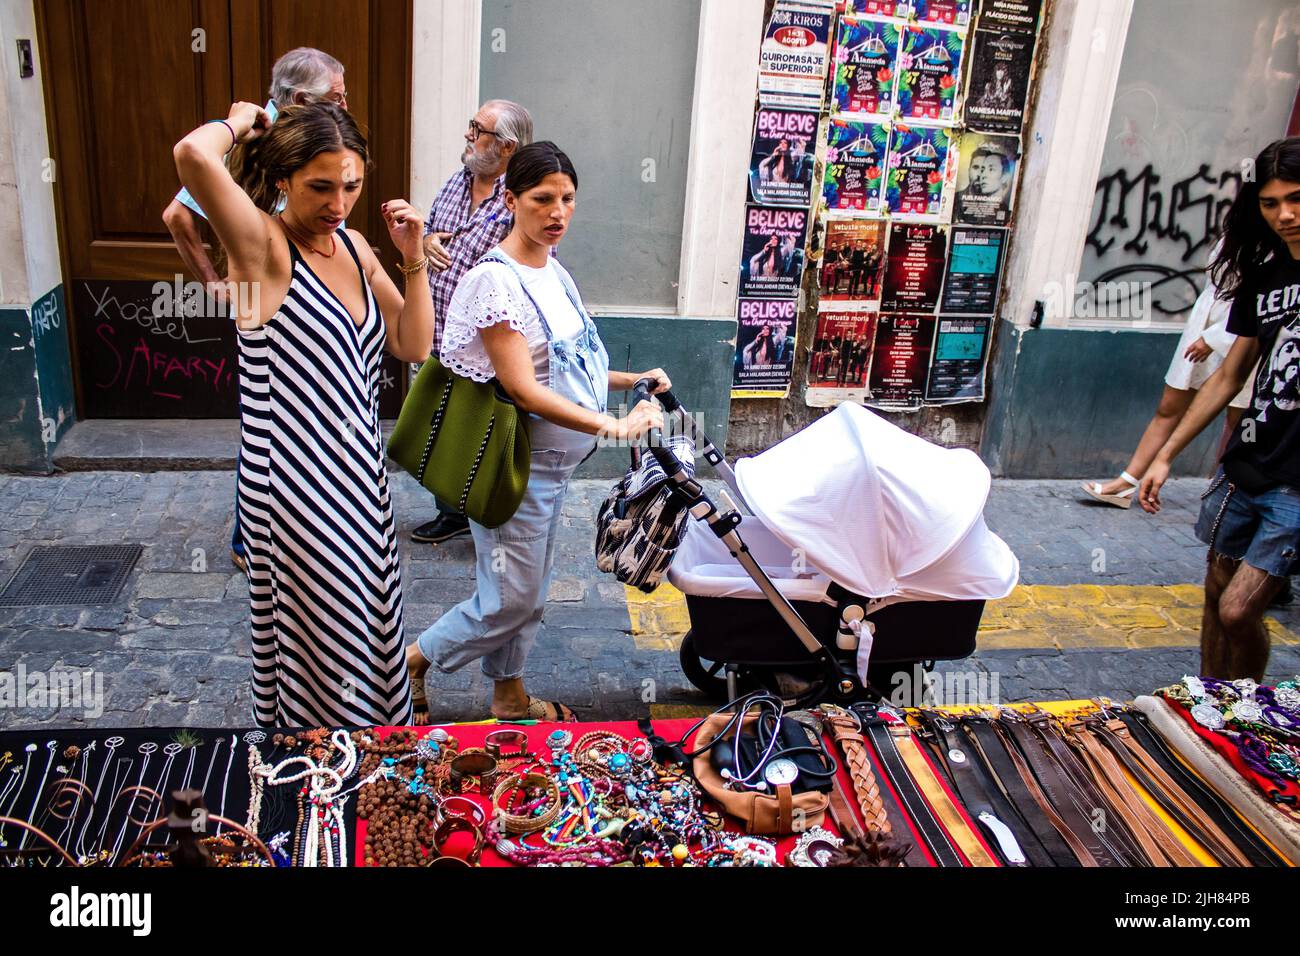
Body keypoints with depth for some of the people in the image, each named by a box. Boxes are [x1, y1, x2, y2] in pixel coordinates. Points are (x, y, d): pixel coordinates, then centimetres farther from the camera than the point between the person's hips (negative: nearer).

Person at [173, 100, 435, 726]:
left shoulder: (351, 243, 7)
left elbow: (413, 346, 7)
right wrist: (240, 122, -12)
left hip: (357, 474, 8)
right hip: (295, 484, -8)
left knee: (364, 630, 22)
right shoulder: (263, 244, -14)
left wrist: (413, 260, -5)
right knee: (319, 637, 8)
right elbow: (194, 155, -35)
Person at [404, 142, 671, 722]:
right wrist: (612, 426, -29)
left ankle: (510, 696, 36)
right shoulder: (496, 281, -20)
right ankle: (414, 659, 23)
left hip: (554, 463, 9)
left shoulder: (554, 273, 7)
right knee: (510, 599, 1)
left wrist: (630, 380, 6)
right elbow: (524, 390, -26)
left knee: (528, 592, 19)